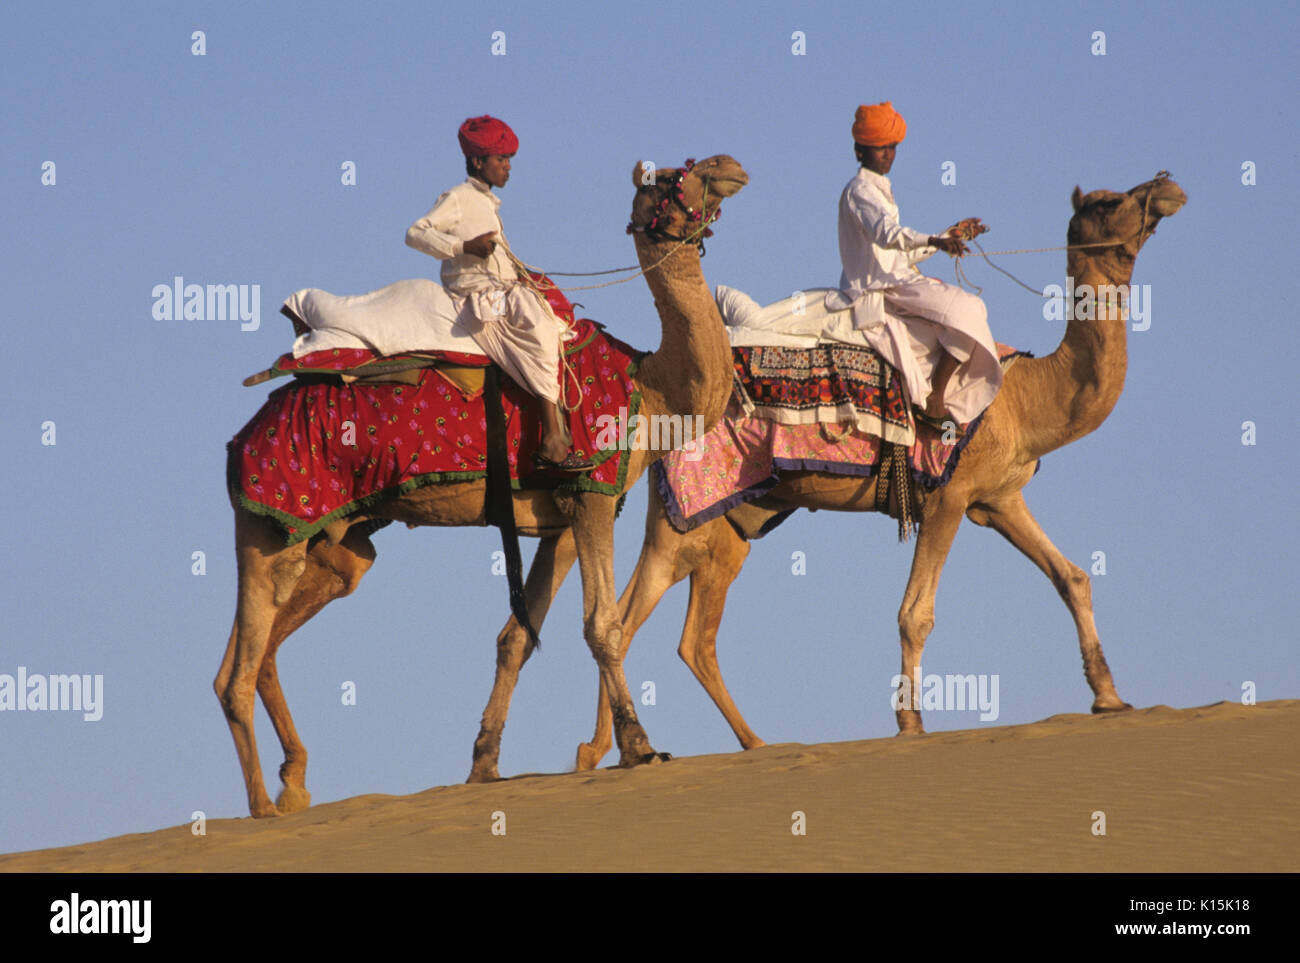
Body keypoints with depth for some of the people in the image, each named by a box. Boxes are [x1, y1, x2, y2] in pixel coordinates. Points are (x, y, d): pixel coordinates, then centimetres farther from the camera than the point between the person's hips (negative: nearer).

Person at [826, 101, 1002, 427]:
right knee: (967, 312, -18)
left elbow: (904, 251, 27)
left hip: (895, 281, 11)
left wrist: (951, 234, 32)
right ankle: (935, 399, -18)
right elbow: (886, 233, -30)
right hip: (879, 287, -11)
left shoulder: (880, 191, 23)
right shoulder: (860, 190, -10)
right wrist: (934, 241, -45)